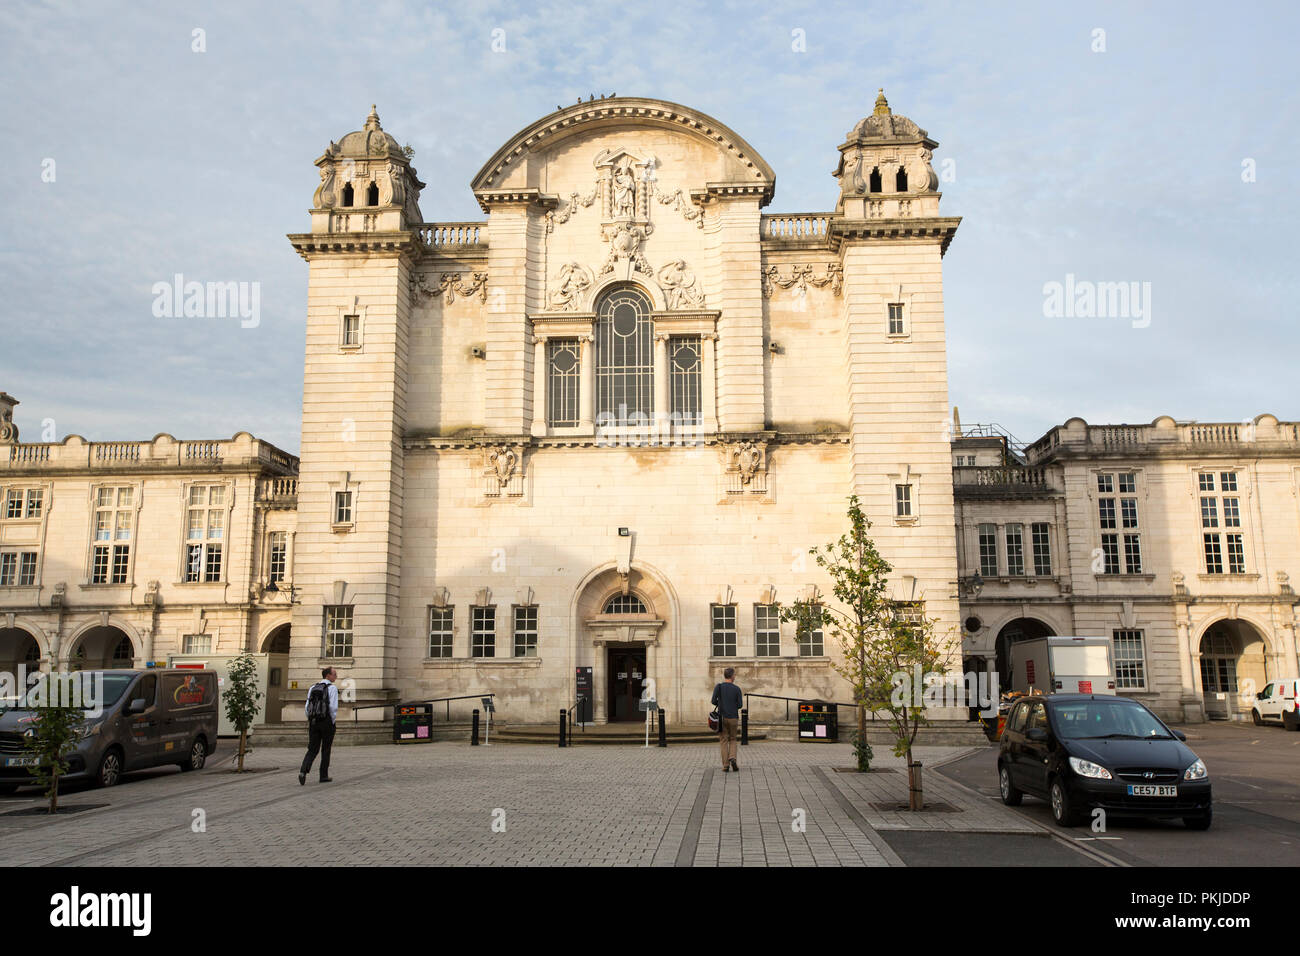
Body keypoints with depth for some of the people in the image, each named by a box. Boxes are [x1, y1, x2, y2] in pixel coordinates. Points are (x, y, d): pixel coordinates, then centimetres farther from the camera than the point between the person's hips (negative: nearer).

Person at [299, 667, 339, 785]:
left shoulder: (313, 688, 11)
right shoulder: (332, 688, -7)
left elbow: (307, 707, 9)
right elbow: (333, 707, -15)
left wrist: (311, 721, 18)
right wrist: (333, 721, -2)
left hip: (313, 721, 5)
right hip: (327, 721, -5)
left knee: (312, 749, 6)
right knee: (326, 750, 8)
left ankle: (303, 771, -16)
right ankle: (324, 776, 13)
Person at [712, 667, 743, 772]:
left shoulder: (718, 687, -1)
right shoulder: (737, 689, -2)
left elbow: (714, 701, -5)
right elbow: (739, 705, -4)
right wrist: (742, 700, 18)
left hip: (722, 717, 0)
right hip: (733, 718, 0)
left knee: (724, 741, 6)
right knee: (732, 740, 15)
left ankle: (726, 766, 0)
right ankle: (732, 758, -9)